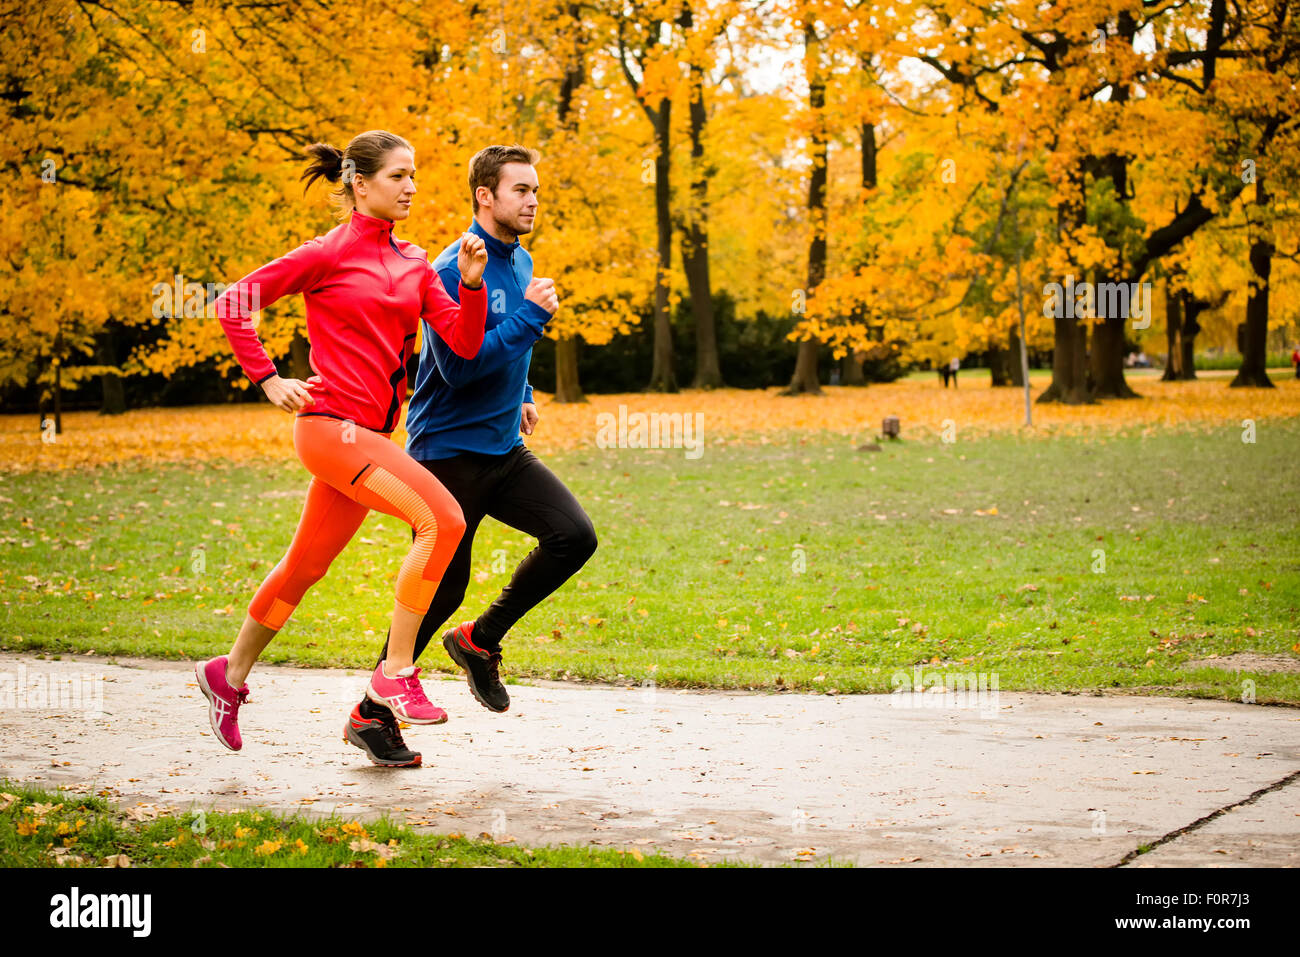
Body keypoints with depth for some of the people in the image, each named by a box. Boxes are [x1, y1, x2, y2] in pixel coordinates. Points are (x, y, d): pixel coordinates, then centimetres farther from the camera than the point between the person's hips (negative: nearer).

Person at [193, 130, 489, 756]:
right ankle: (395, 674, -16)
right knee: (442, 519, -22)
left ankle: (230, 675, 36)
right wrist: (267, 379, -9)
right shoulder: (331, 252, -5)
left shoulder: (413, 265, 14)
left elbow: (464, 343, 6)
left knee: (307, 564, 17)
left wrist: (471, 283, -9)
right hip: (331, 422, -7)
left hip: (371, 433, 8)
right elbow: (232, 303, -4)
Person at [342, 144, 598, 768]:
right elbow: (459, 366, -25)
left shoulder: (521, 264, 10)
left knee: (574, 536, -11)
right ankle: (370, 715, 13)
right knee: (441, 590, -4)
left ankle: (480, 641, 8)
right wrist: (531, 317, -23)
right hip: (448, 453, -7)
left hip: (504, 451, 7)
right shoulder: (455, 271, -17)